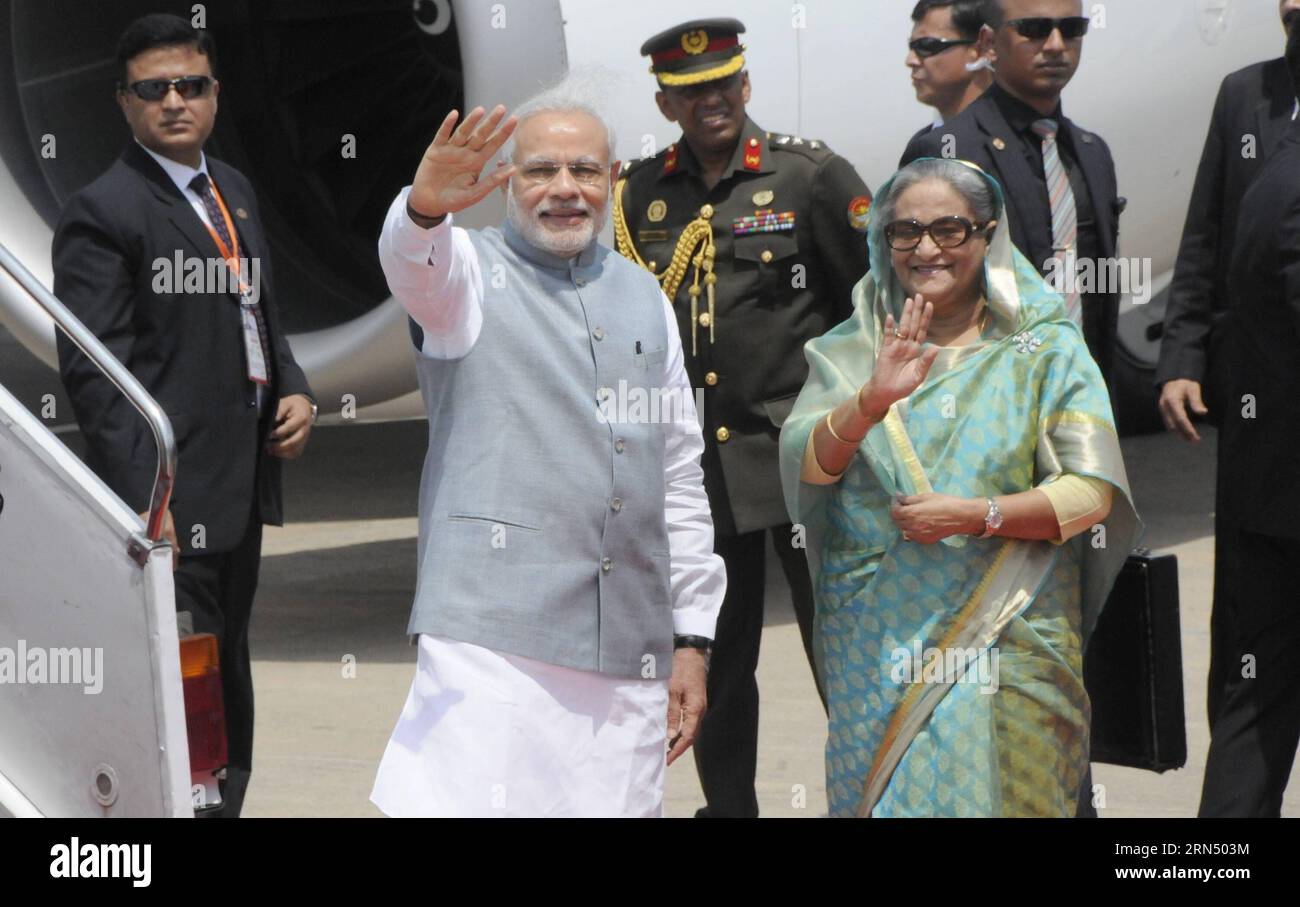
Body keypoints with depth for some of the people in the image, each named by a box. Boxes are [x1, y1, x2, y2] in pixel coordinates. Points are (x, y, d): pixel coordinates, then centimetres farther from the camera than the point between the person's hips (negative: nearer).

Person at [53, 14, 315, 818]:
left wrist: (295, 390, 5)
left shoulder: (234, 191, 15)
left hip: (242, 488, 9)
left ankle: (228, 802, 29)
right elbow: (92, 371, -16)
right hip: (173, 501, -8)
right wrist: (147, 498, -22)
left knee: (229, 682, 18)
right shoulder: (103, 212, -11)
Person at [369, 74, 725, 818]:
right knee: (468, 799, -15)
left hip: (631, 653, 5)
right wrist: (425, 206, -45)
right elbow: (416, 265, -21)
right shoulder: (473, 272, 6)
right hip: (495, 637, -5)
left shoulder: (646, 299, 18)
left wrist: (692, 640, 16)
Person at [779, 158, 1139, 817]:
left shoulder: (1046, 349, 3)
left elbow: (1093, 492, -5)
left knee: (997, 793, -6)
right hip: (875, 641, 2)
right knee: (879, 792, 3)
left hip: (1006, 637, -1)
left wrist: (979, 515, -17)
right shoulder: (851, 353, 8)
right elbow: (800, 462, -7)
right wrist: (871, 402, -25)